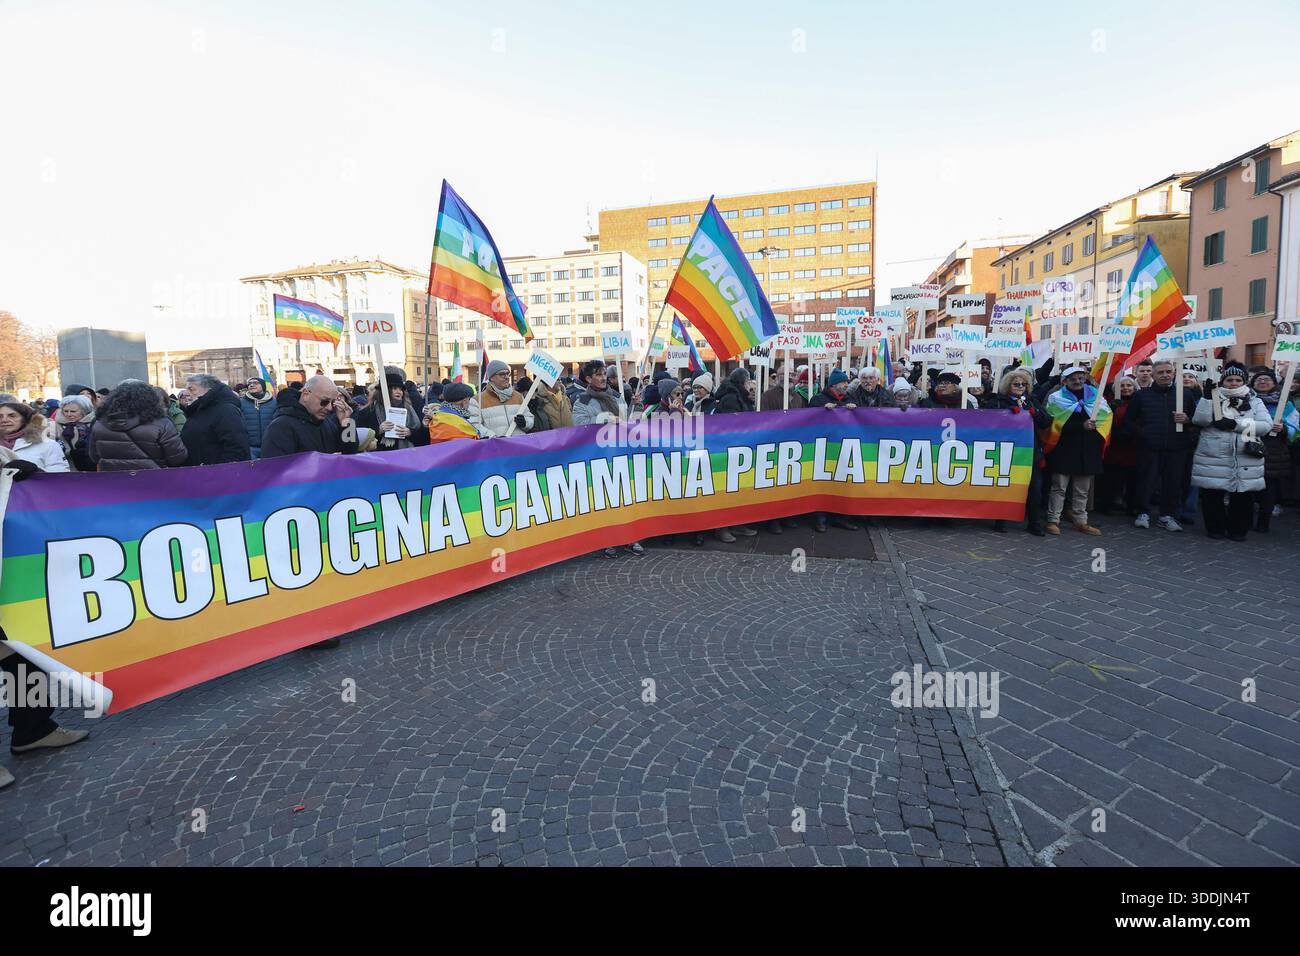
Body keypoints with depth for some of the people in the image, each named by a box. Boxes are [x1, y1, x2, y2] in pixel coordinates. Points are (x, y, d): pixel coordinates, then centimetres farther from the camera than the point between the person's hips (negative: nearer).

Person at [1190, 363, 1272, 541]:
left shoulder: (1254, 402, 11)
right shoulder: (1212, 399, 9)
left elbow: (1266, 425, -3)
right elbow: (1200, 420, -8)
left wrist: (1236, 424, -14)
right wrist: (1207, 397, -14)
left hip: (1246, 460, 1)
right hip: (1213, 459, -1)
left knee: (1242, 497, 5)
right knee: (1213, 496, 3)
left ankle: (1238, 530, 18)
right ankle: (1215, 528, 16)